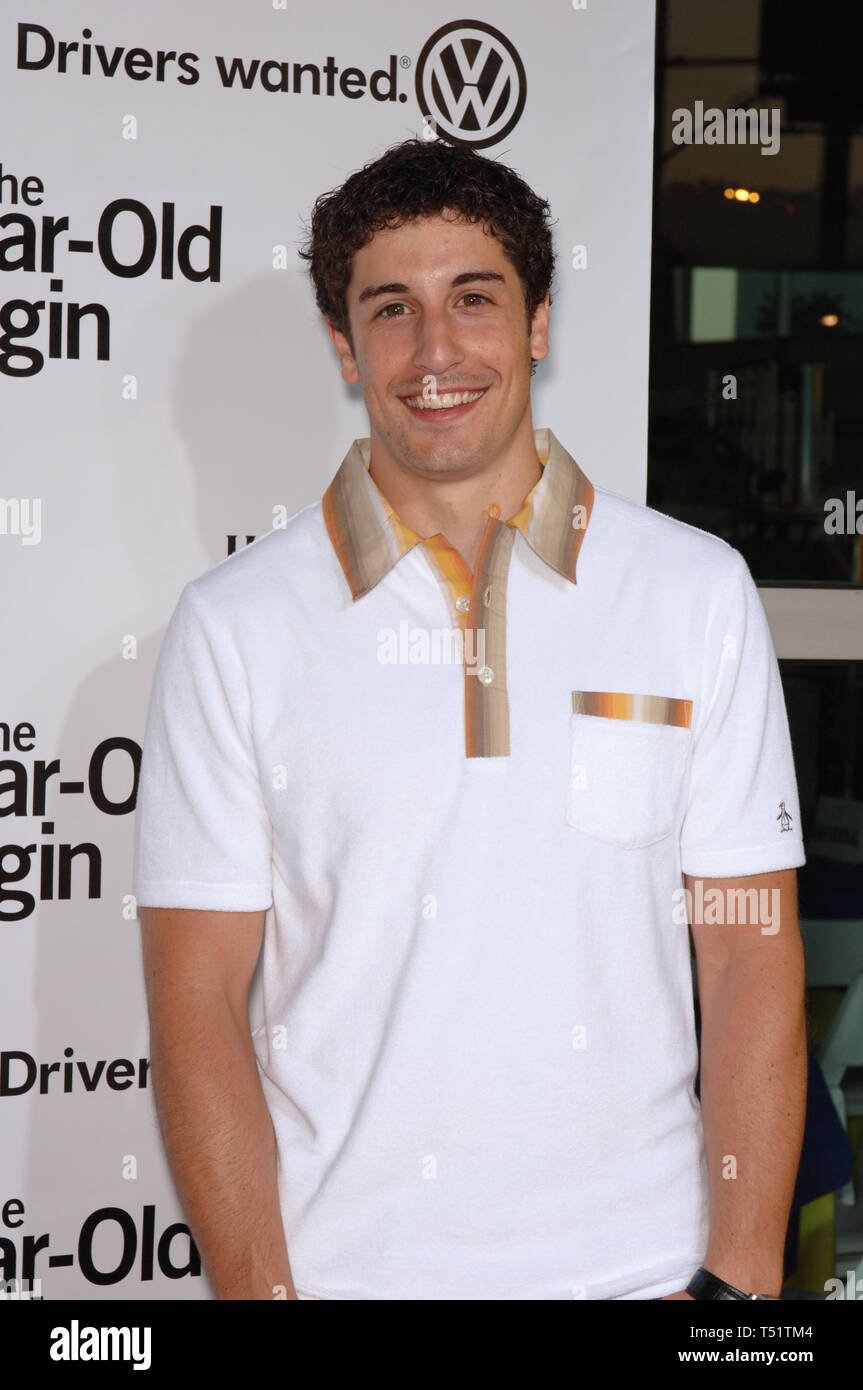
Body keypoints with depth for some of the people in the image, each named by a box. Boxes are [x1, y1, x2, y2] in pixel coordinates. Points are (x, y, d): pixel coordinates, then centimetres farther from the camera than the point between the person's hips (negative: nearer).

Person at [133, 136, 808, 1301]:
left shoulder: (699, 593, 0)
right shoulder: (236, 627, -2)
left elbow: (752, 961, -1)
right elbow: (198, 999, -3)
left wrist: (741, 1284, -6)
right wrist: (257, 1289, -10)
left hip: (636, 1260, 1)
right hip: (344, 1262, -1)